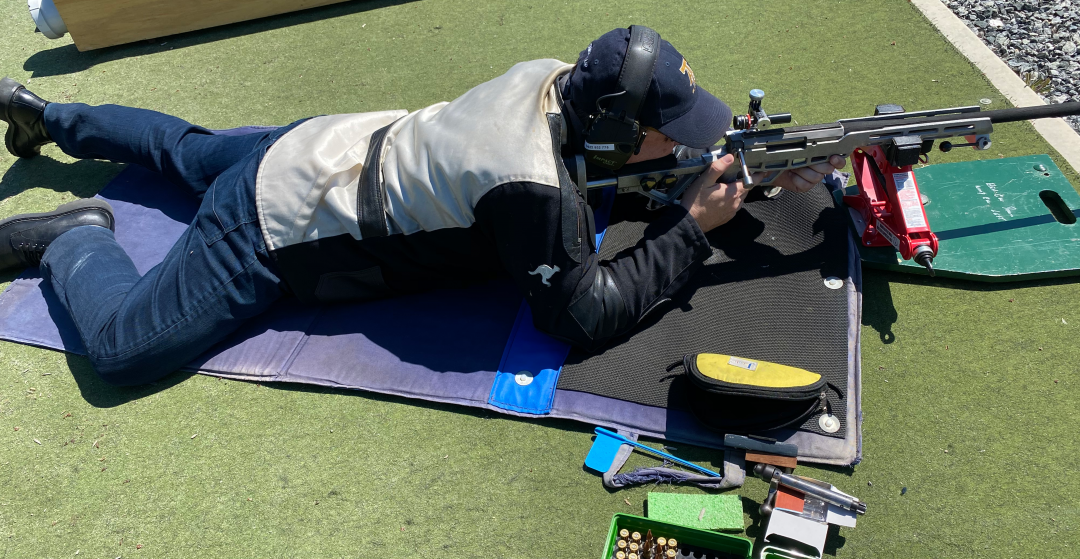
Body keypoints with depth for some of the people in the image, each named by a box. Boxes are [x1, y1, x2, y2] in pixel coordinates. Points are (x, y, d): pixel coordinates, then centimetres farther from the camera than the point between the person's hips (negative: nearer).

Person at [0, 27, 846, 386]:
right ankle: (78, 237, 14)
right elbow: (587, 315, -25)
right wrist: (694, 227, -20)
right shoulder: (530, 185, -36)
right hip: (277, 233, -8)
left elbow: (604, 166, 5)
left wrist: (767, 168, -5)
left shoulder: (552, 76, -13)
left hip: (318, 143, 8)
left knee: (191, 151, 34)